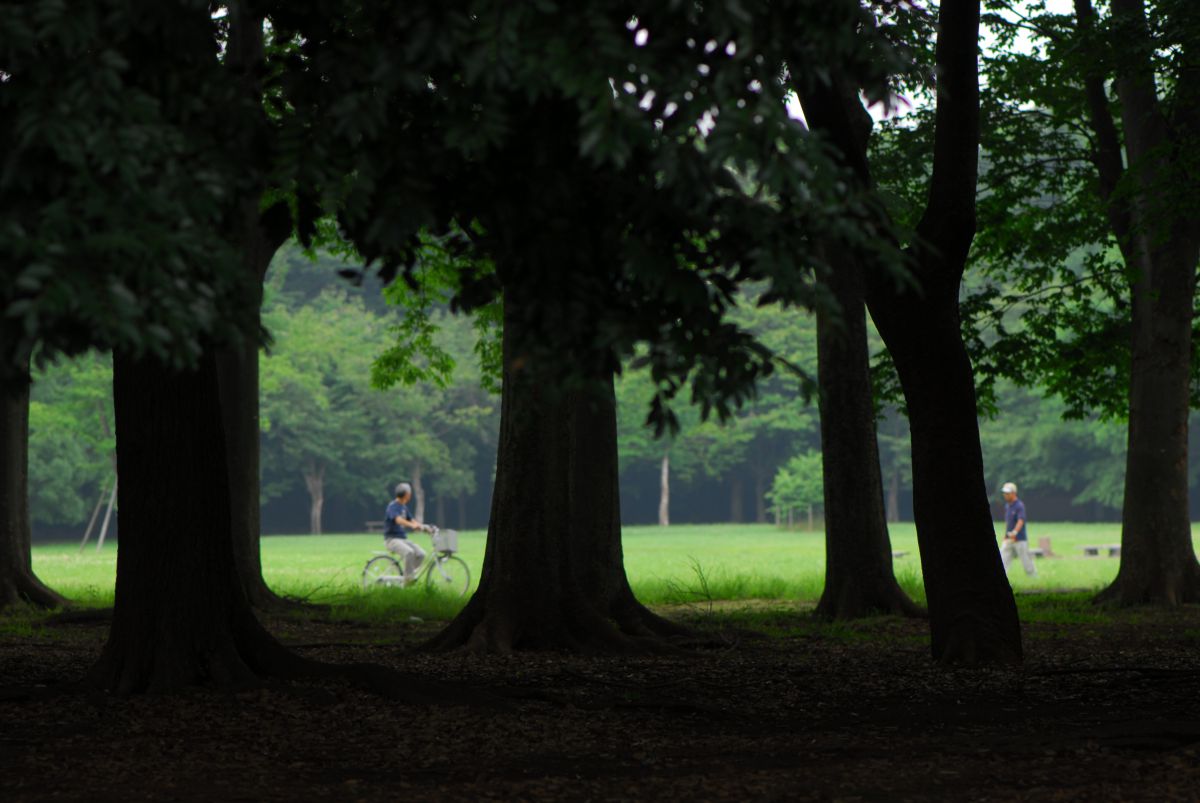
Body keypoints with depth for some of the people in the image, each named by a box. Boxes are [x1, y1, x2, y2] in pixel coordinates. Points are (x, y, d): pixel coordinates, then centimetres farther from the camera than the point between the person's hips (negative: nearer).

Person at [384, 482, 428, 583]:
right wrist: (412, 525, -45)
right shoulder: (393, 506, -12)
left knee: (420, 553, -11)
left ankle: (409, 576, 0)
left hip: (403, 538, 8)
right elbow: (398, 520, -29)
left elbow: (412, 520, 11)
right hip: (392, 539, -8)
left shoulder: (404, 507, 16)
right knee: (409, 552, -33)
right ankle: (409, 579, -26)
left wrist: (424, 527, -7)